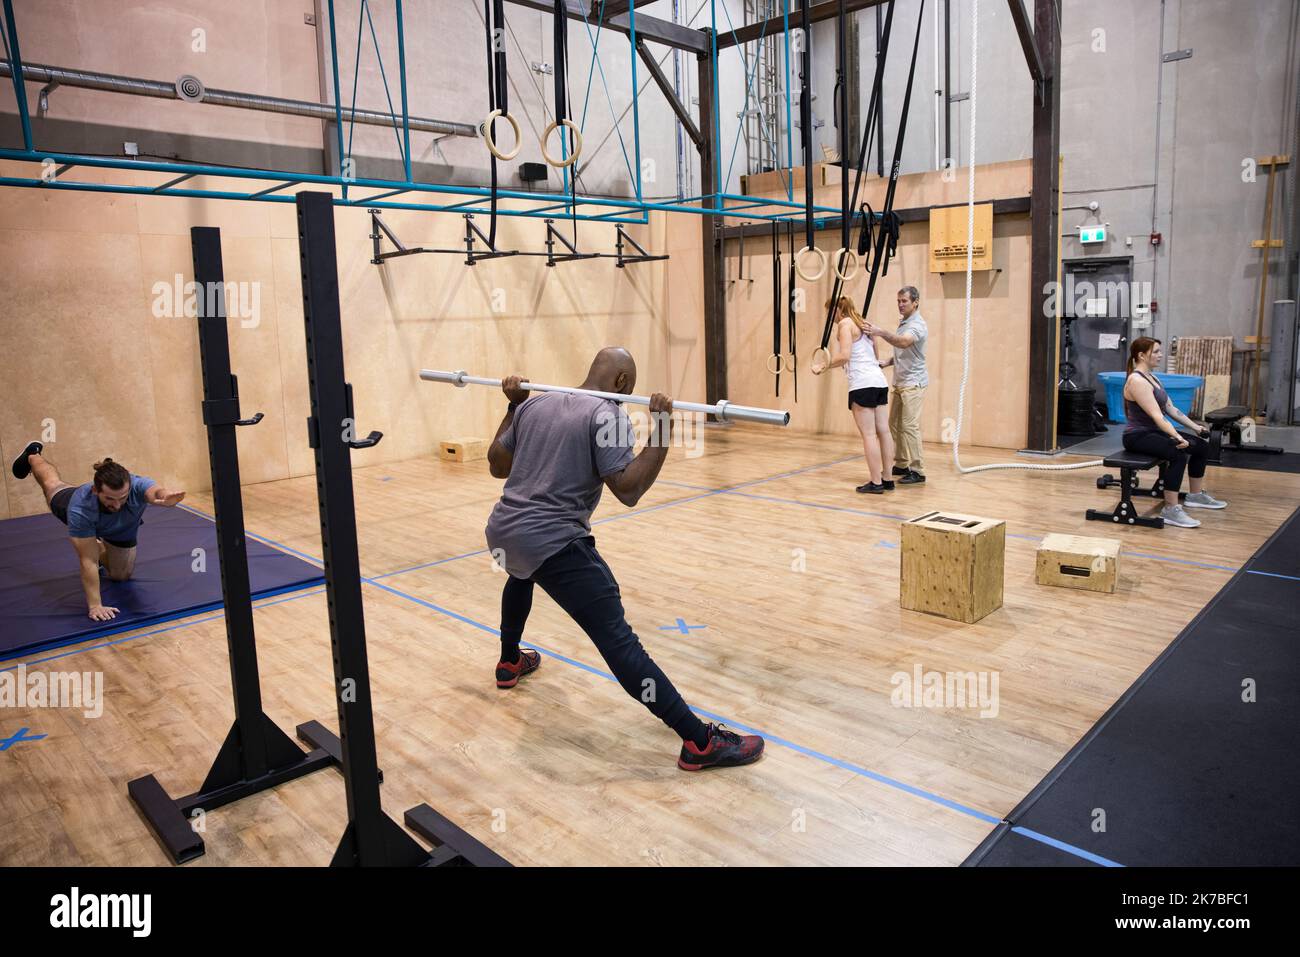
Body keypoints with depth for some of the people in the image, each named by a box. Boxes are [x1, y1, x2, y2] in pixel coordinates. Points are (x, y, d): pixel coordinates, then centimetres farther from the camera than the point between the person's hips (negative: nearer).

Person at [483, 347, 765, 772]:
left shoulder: (534, 404, 14)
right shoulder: (606, 415, -7)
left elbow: (497, 466, 22)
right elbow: (628, 490, -17)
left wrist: (513, 408, 30)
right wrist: (661, 432, -15)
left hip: (501, 532, 8)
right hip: (553, 545, -8)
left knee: (521, 575, 43)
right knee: (618, 641, -12)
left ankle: (510, 662, 60)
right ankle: (700, 742, -10)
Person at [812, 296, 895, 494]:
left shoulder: (845, 323, -4)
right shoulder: (862, 324, 21)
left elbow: (844, 355, -16)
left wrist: (824, 366, -6)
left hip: (862, 384, -9)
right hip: (879, 381, 9)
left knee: (868, 434, -6)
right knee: (883, 431, 8)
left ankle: (876, 482, -5)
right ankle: (887, 479, 13)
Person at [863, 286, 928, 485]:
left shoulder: (917, 325, -15)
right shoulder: (902, 323, 15)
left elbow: (903, 342, -36)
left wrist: (881, 332, -49)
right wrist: (887, 362, 5)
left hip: (913, 383, -9)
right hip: (899, 382, 9)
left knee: (909, 426, -11)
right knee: (894, 424, 11)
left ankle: (917, 471, -7)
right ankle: (901, 465, 20)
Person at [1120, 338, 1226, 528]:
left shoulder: (1151, 378, 12)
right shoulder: (1137, 381, -19)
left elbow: (1171, 408, 17)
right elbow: (1156, 416, -28)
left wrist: (1195, 426, 14)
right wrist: (1178, 437, -34)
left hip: (1154, 431, 10)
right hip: (1138, 436, -10)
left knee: (1202, 446, 10)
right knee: (1178, 454, -31)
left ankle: (1196, 495, 25)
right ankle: (1170, 510, -26)